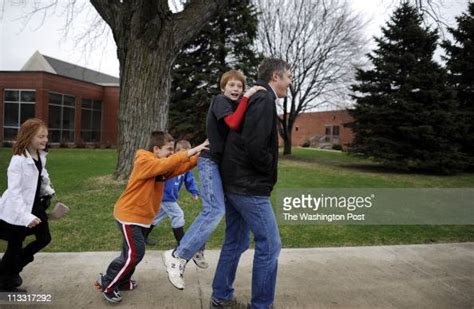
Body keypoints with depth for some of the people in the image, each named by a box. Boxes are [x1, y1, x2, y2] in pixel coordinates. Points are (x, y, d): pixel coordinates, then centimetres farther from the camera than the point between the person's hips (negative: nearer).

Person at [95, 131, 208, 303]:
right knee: (134, 253, -9)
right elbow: (166, 164, -36)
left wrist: (199, 156, -17)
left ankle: (122, 282, 33)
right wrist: (190, 152, -38)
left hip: (142, 216, 9)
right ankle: (107, 285, 8)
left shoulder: (161, 166, 7)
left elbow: (181, 167, -3)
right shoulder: (145, 162, -19)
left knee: (134, 252, 16)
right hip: (128, 215, -9)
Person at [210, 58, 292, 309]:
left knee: (236, 242, 17)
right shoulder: (264, 99, -14)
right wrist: (271, 172, -8)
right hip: (250, 186, -10)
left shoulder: (253, 98, 17)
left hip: (234, 182, 10)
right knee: (269, 245, 0)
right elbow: (255, 147, -25)